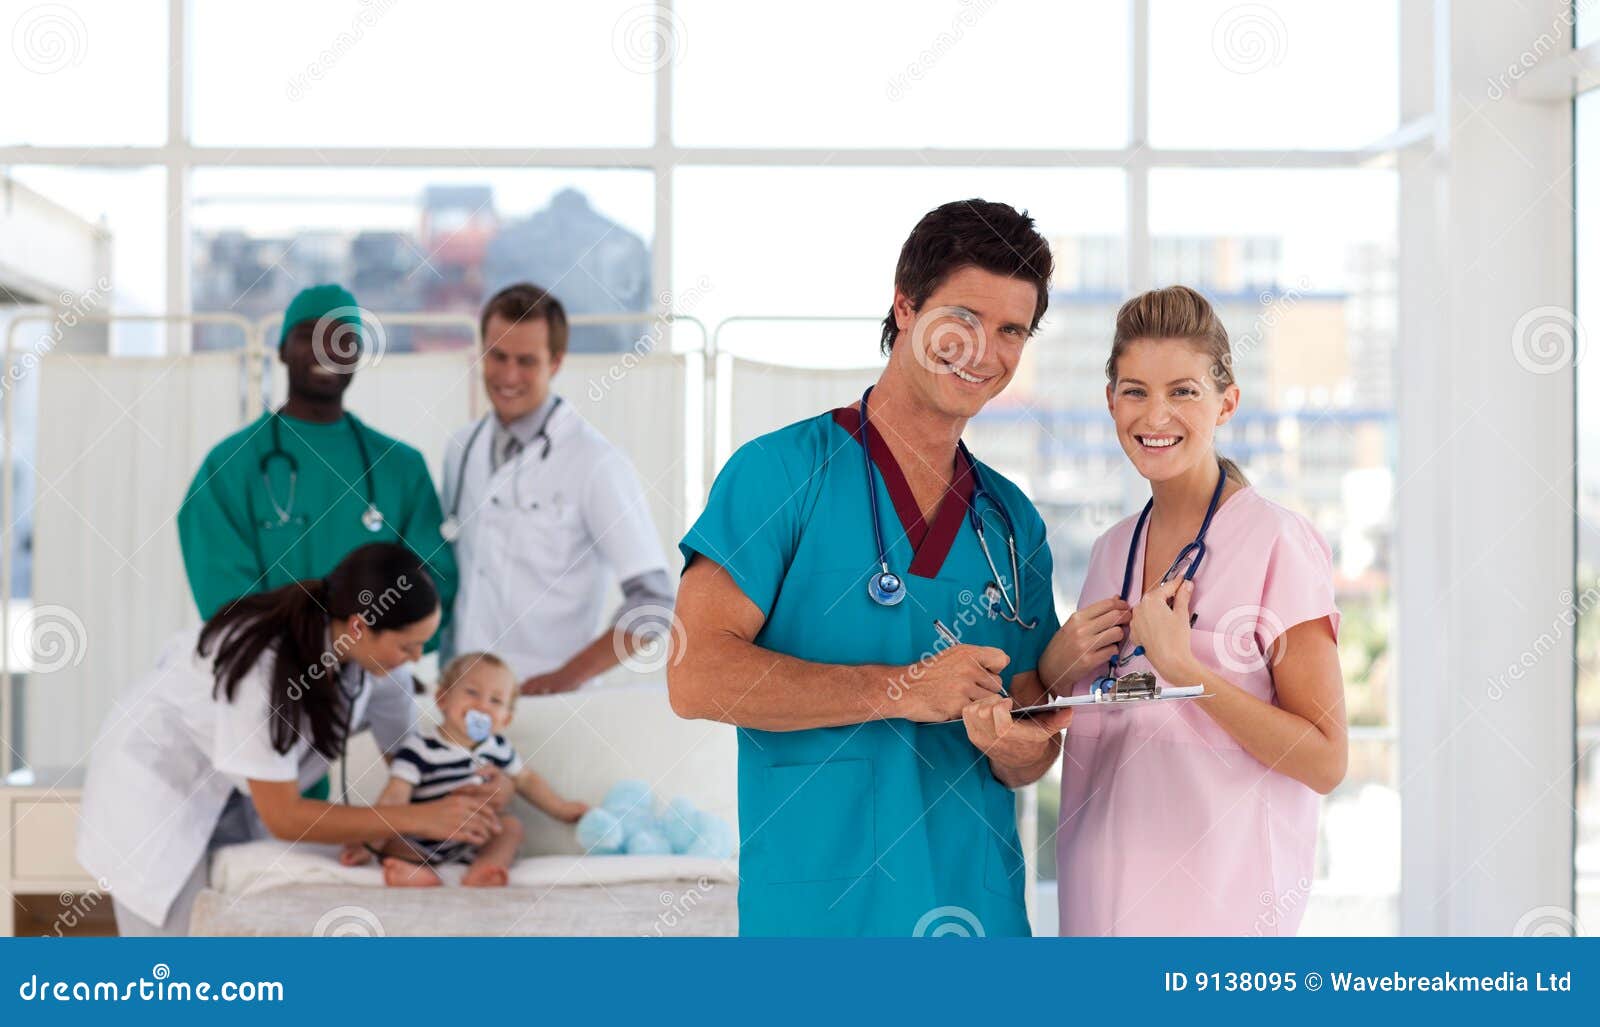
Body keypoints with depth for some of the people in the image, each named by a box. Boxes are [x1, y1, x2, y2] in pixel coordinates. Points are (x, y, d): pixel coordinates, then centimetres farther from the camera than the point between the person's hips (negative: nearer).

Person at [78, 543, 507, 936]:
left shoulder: (373, 647, -19)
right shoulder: (262, 662, -38)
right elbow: (283, 817, -32)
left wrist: (466, 795, -22)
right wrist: (421, 819, -34)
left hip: (230, 797, 6)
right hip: (156, 785, -6)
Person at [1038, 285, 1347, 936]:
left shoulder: (1277, 541, -9)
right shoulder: (1114, 549, 10)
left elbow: (1324, 761, -13)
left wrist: (1181, 667, -19)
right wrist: (1057, 667, 0)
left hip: (1218, 899, -5)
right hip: (1102, 892, 6)